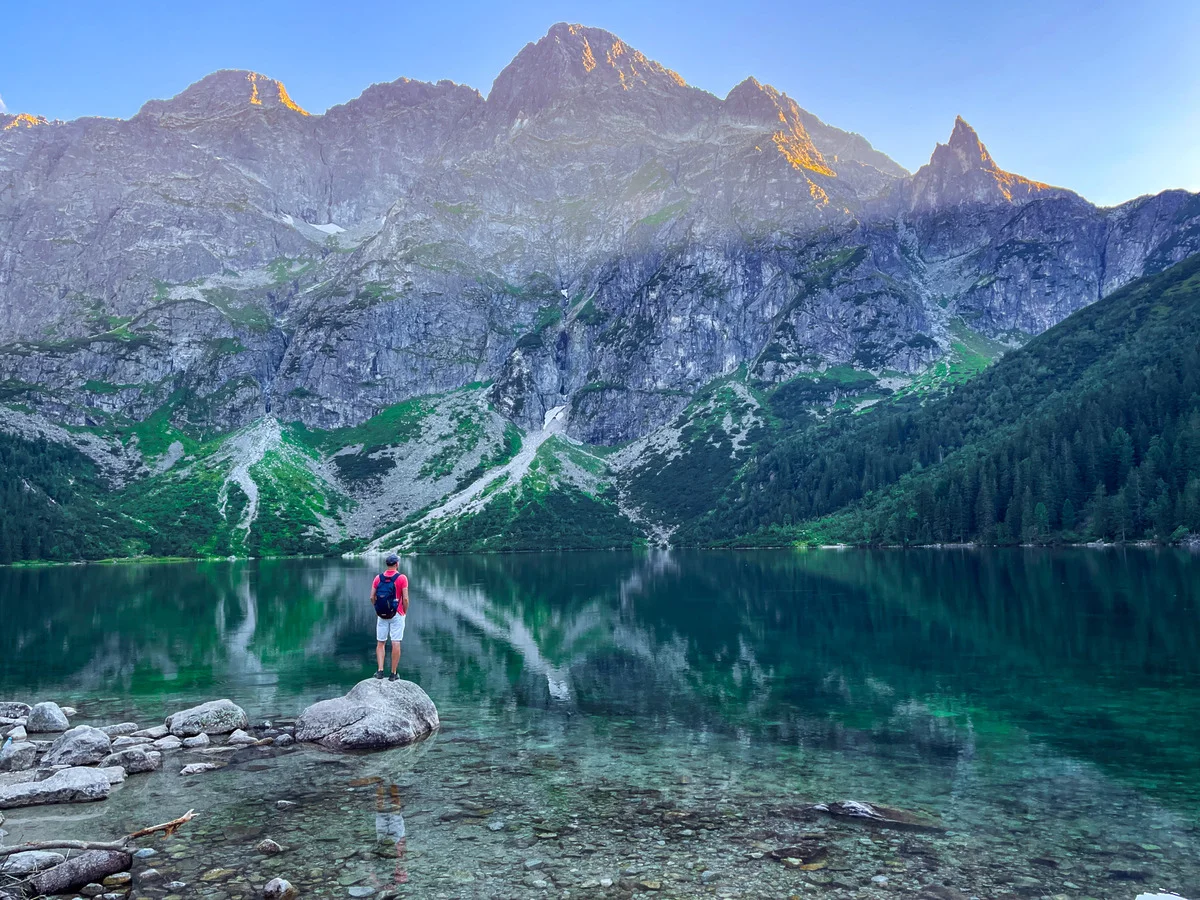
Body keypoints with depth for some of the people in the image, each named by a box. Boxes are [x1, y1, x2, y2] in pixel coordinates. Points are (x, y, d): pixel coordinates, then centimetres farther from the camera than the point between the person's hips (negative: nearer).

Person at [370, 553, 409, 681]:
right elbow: (405, 599, -11)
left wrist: (377, 610, 14)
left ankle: (380, 670, 4)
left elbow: (372, 597, 1)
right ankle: (393, 674, 3)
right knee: (396, 644, 1)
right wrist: (405, 612, 4)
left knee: (380, 643, 13)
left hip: (381, 615, 3)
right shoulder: (402, 578, -8)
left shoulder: (378, 578, 3)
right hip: (396, 615, -3)